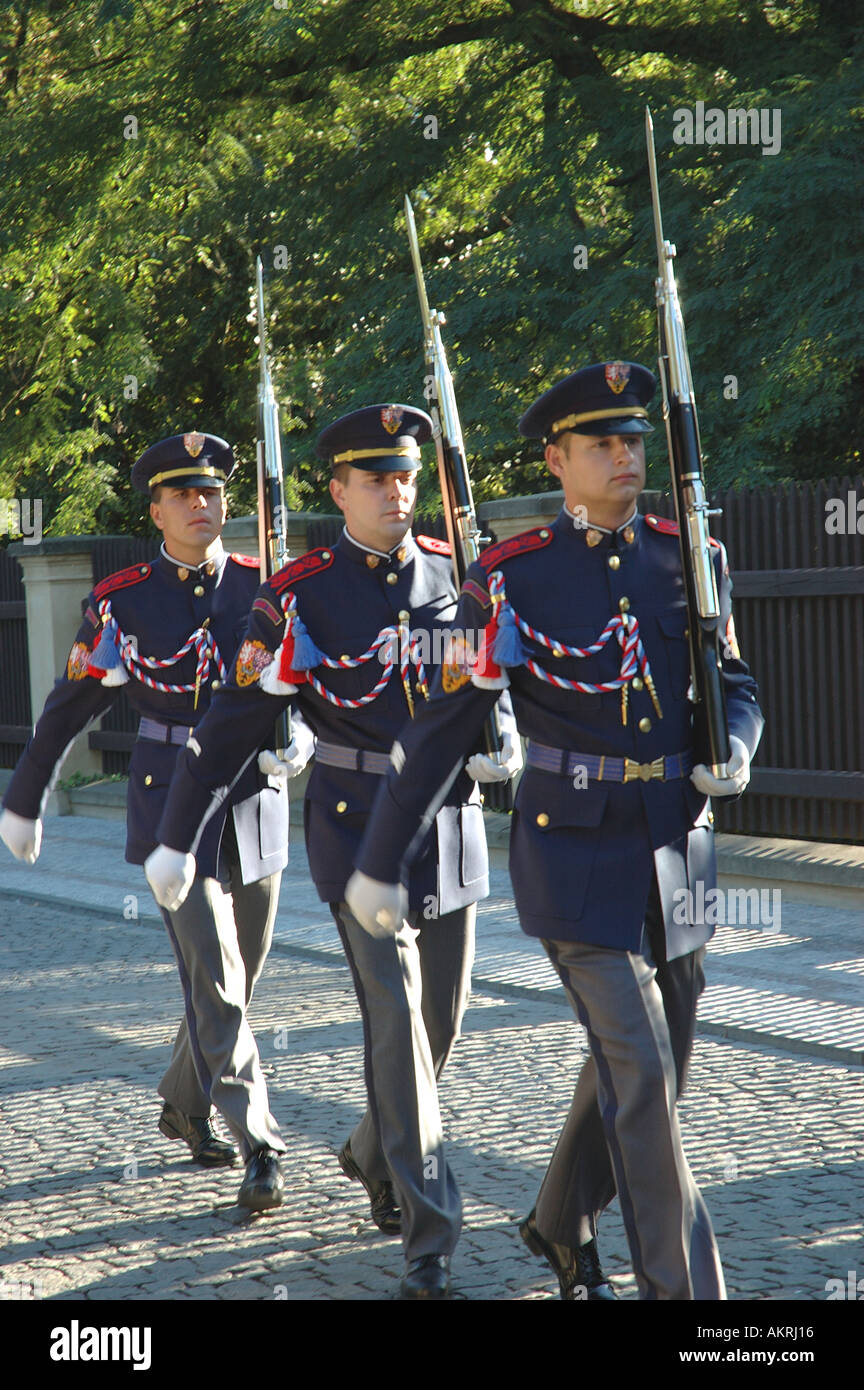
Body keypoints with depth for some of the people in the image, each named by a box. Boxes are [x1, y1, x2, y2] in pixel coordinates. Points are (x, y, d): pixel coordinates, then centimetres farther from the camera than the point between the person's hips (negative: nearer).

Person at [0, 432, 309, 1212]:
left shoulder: (266, 589, 3)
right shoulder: (122, 603, -2)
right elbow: (70, 708, 7)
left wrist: (299, 732, -15)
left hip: (255, 804, 3)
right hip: (173, 805, -3)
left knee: (238, 974, 12)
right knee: (214, 978, -11)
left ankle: (184, 1104, 35)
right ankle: (259, 1148, -10)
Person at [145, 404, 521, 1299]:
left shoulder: (458, 575, 3)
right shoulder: (298, 595, -8)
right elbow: (236, 723, -5)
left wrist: (503, 741, -2)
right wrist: (176, 839, -3)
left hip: (450, 822, 5)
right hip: (359, 829, -5)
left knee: (442, 1015, 12)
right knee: (396, 1015, -10)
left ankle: (373, 1156, 39)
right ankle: (429, 1238, -7)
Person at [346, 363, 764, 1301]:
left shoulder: (688, 558, 6)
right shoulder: (510, 580, -7)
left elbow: (733, 684, 16)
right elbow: (440, 728, -4)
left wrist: (733, 748, -7)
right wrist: (379, 863, -1)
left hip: (678, 846, 5)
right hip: (576, 850, -5)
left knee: (640, 1071, 15)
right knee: (640, 1076, -10)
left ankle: (561, 1226, 39)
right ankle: (684, 1289, -4)